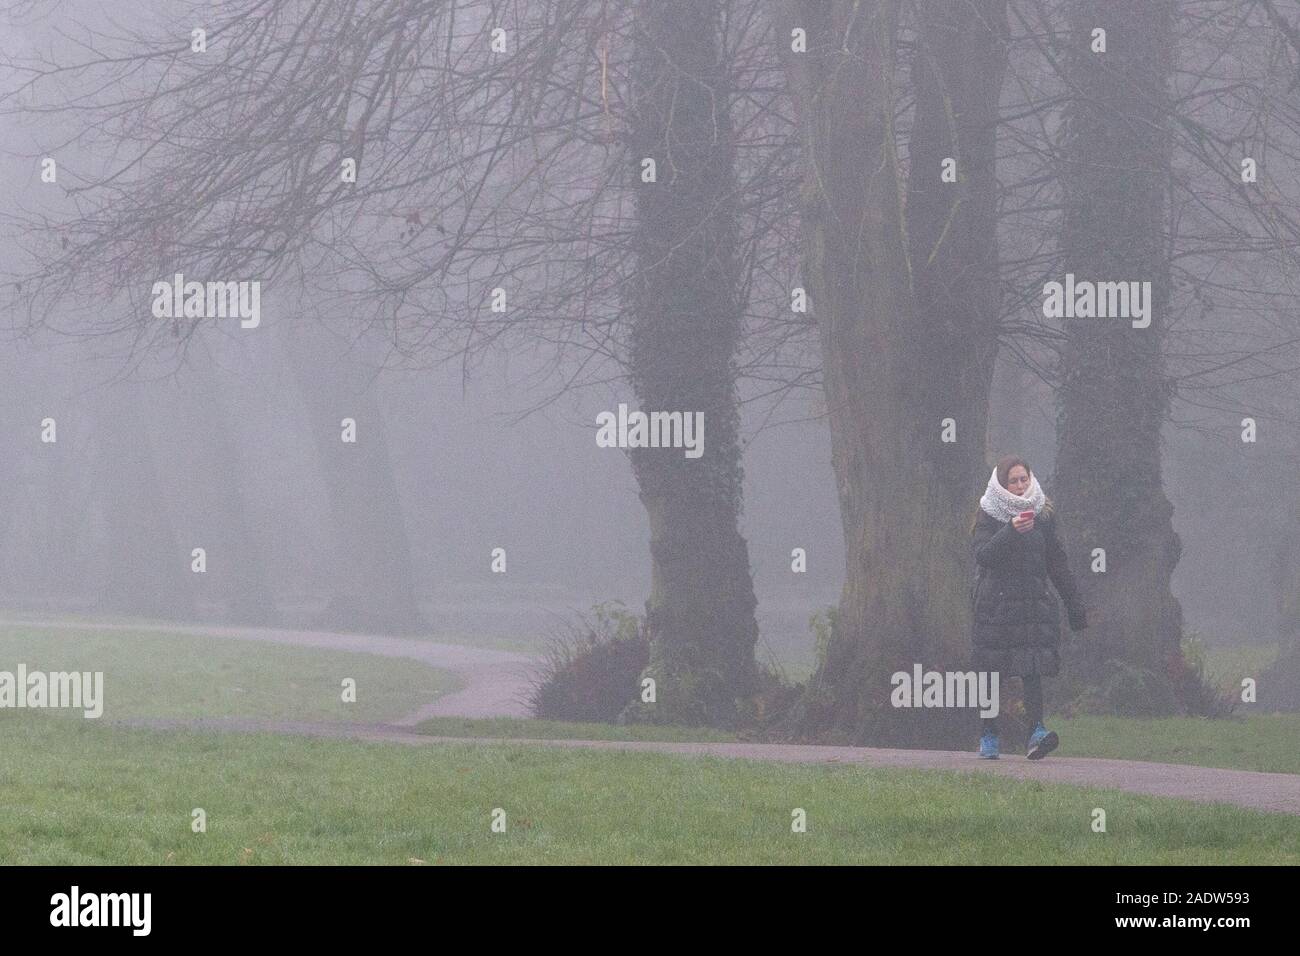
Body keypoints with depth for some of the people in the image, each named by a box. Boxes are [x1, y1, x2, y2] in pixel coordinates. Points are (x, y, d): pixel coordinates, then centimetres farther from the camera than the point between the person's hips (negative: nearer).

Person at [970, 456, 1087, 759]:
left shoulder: (1042, 515, 11)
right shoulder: (988, 516, 1)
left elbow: (1057, 562, 16)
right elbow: (982, 555, -15)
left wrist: (1074, 604, 15)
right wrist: (1011, 531, -30)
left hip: (1033, 603, 2)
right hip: (995, 605, -2)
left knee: (1033, 669, -12)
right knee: (991, 672, -1)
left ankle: (1037, 730, -21)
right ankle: (988, 736, 8)